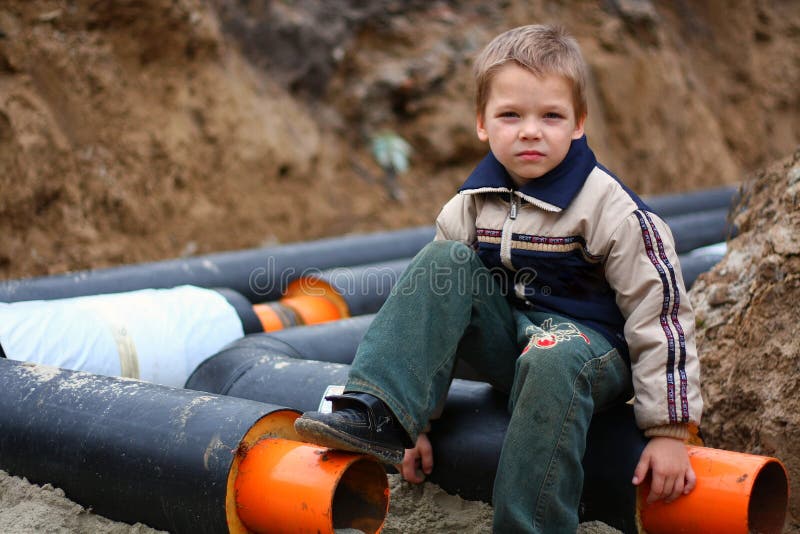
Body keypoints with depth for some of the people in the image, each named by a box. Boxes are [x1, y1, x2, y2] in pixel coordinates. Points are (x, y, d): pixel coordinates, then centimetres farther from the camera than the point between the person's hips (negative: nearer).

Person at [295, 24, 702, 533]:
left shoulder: (608, 207, -15)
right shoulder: (472, 206, 0)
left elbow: (661, 313, -14)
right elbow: (439, 297, 5)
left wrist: (669, 431, -15)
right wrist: (417, 420, 3)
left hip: (591, 346, -5)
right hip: (511, 340, 5)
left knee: (551, 362, -39)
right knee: (445, 261, -16)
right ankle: (379, 414, -25)